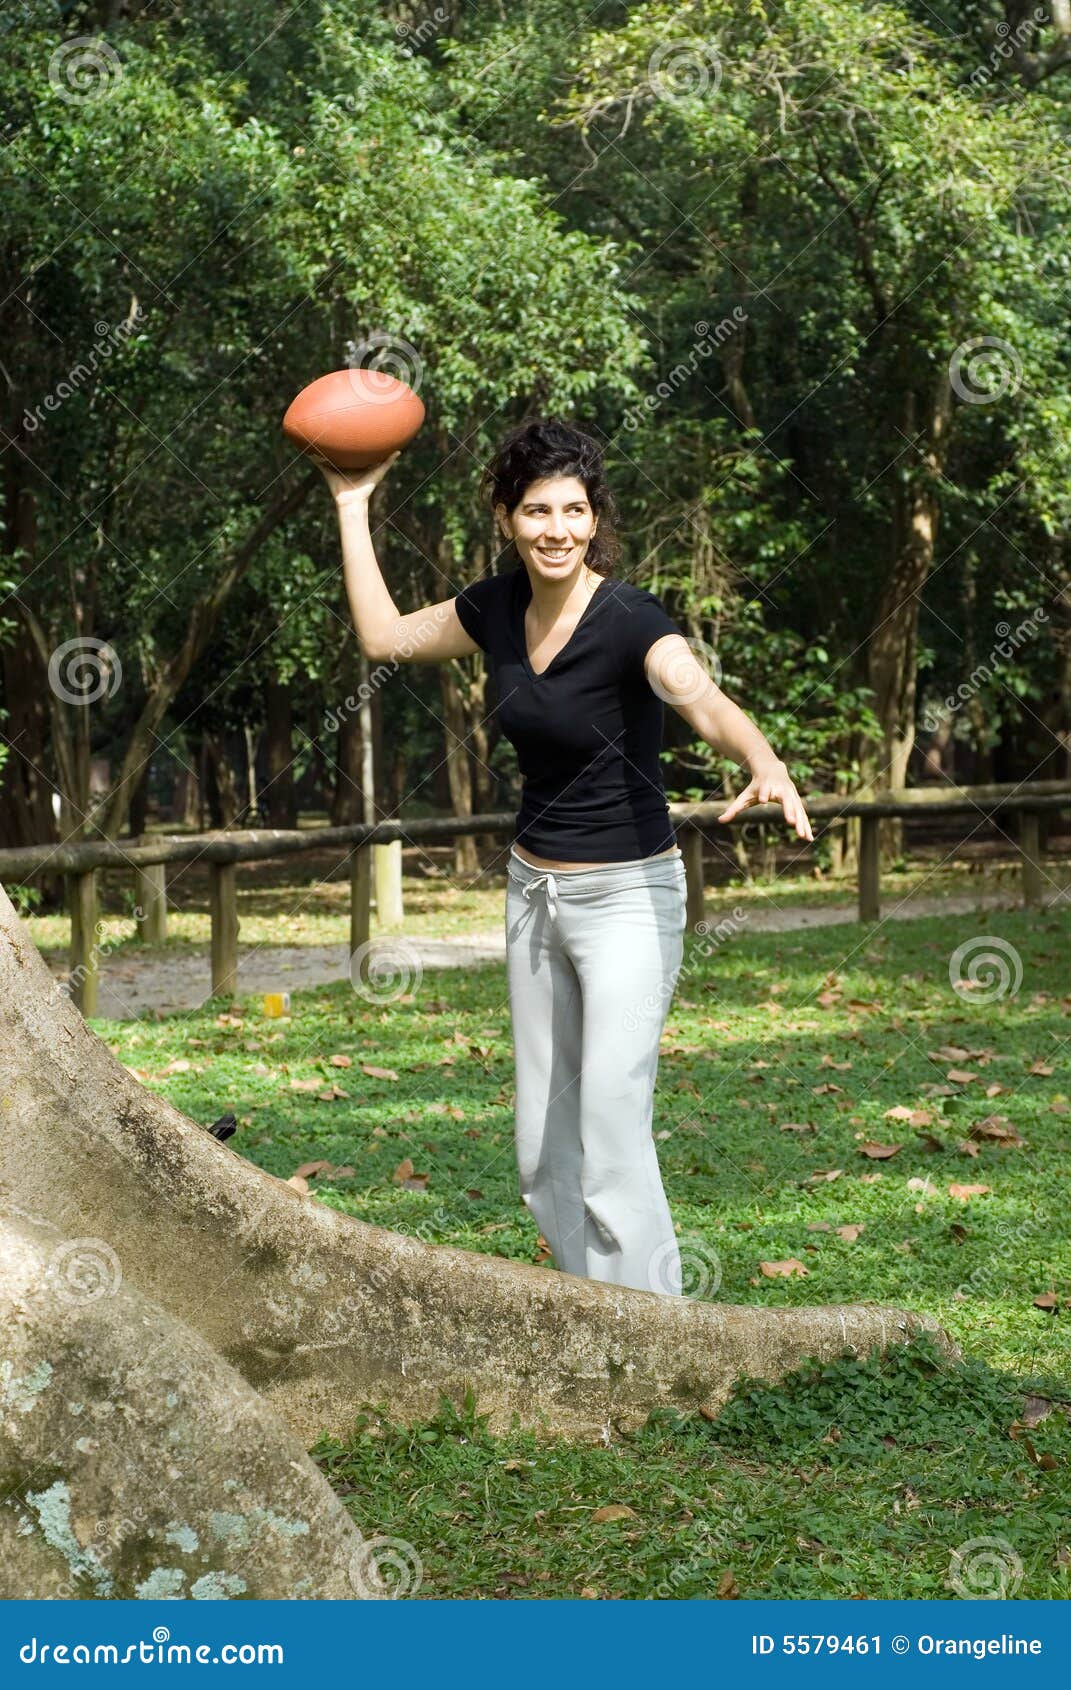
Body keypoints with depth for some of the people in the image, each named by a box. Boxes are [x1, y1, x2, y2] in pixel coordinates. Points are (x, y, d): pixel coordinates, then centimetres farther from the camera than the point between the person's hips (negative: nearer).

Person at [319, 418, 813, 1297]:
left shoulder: (630, 619, -20)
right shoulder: (499, 607, 0)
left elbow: (703, 699, -39)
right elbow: (384, 635, 15)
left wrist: (767, 766, -59)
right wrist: (353, 505, 15)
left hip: (627, 896, -7)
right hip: (534, 890, 7)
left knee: (612, 1134, -13)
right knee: (542, 1144, 12)